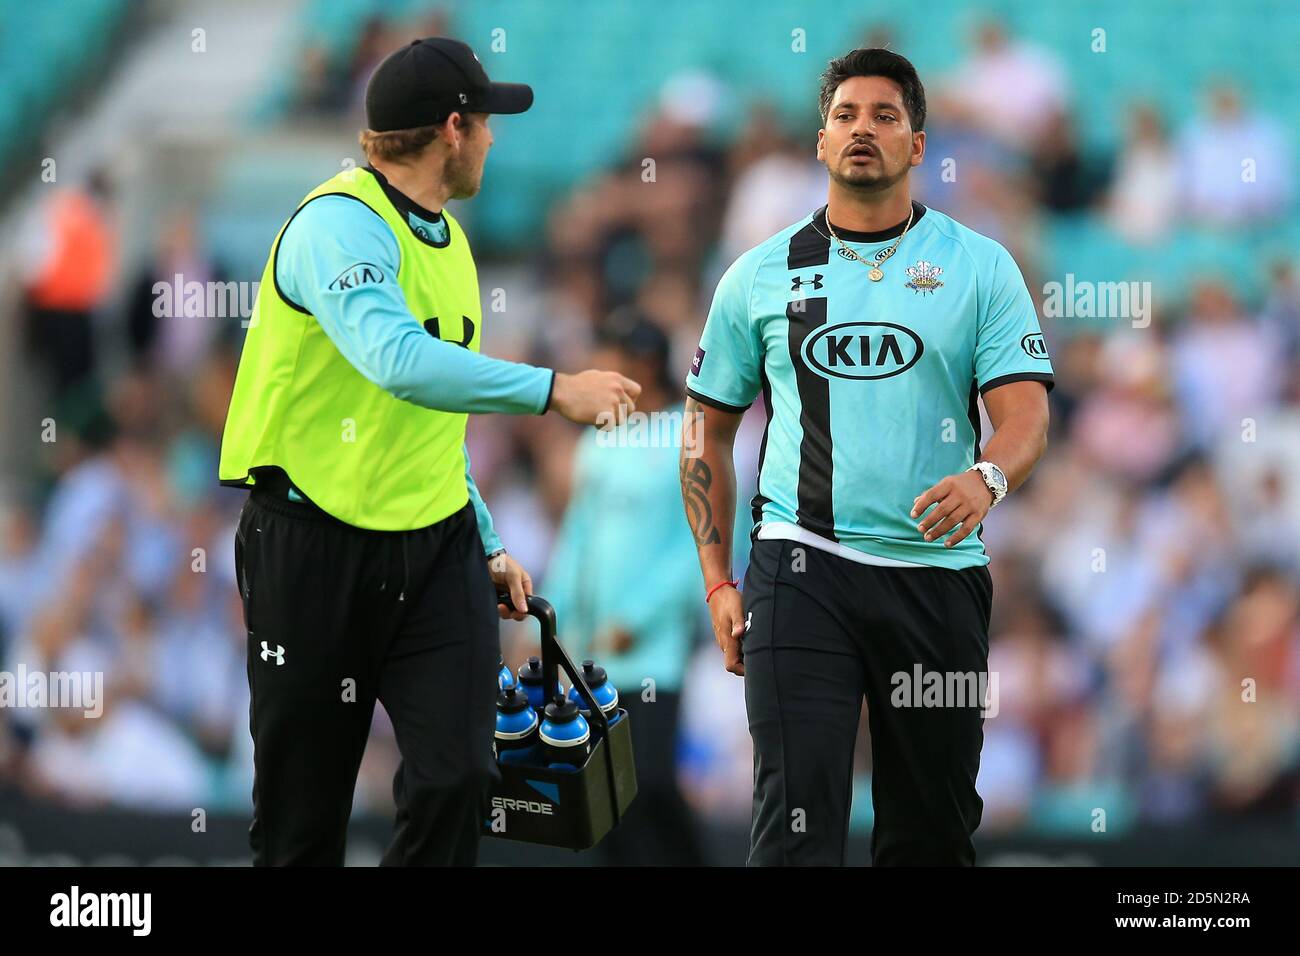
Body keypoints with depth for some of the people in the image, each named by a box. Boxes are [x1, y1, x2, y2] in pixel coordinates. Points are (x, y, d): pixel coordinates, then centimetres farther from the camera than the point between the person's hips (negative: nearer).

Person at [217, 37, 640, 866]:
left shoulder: (446, 240, 14)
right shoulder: (340, 223, -15)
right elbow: (399, 361, -33)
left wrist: (487, 544, 20)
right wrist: (552, 390, -29)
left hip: (435, 549, 7)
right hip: (316, 546, -7)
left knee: (458, 777, -10)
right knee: (303, 817, 3)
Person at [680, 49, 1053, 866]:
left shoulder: (980, 268, 4)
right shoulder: (762, 275, 8)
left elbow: (1026, 416, -5)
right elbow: (710, 429, 14)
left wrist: (988, 478, -28)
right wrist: (717, 581, 6)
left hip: (938, 574, 1)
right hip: (802, 572, -1)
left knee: (933, 830, 7)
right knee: (798, 825, -13)